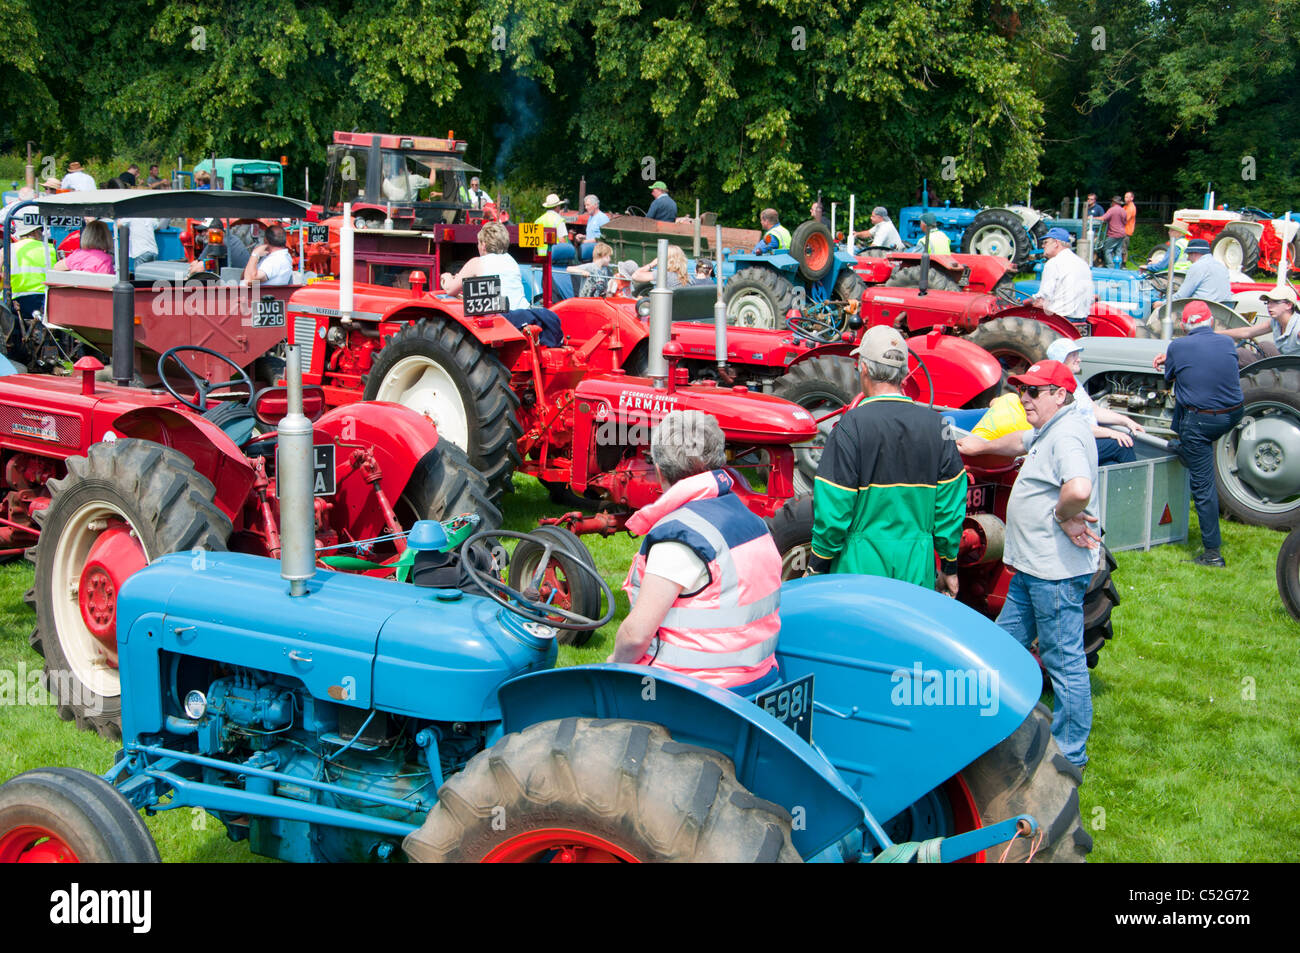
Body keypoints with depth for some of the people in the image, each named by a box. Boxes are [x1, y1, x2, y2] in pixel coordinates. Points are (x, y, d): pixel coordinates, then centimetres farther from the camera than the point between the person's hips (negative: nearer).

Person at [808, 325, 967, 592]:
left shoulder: (852, 426, -10)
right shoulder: (935, 425, 3)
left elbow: (833, 507, -11)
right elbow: (951, 506, 5)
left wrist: (818, 567, 0)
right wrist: (949, 567, 15)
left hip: (861, 564, -3)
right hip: (917, 568, 4)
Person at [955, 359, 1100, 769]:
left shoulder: (1068, 435, -20)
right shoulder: (1049, 431, 14)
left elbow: (1079, 489, -38)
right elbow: (1021, 442, 38)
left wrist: (1063, 517, -21)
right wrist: (983, 445, 47)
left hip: (1057, 573, -11)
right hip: (1031, 567, 11)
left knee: (1064, 661, -1)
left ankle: (1070, 755, 8)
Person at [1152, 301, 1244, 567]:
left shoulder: (1177, 348, -9)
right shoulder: (1228, 343, 2)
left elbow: (1170, 378, 9)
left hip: (1198, 422, -4)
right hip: (1233, 416, 4)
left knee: (1203, 486, 3)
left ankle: (1213, 553, 6)